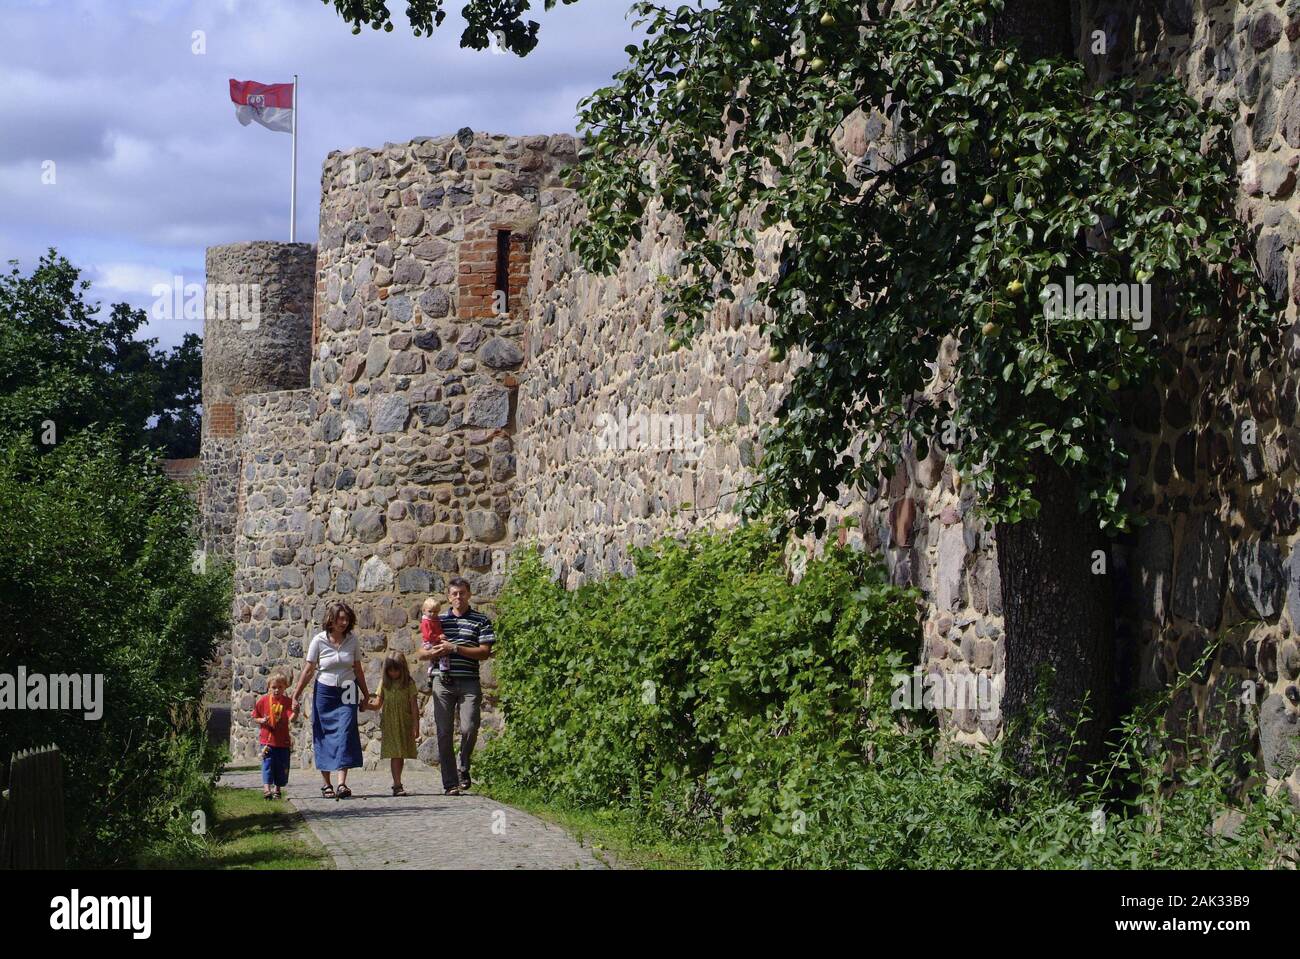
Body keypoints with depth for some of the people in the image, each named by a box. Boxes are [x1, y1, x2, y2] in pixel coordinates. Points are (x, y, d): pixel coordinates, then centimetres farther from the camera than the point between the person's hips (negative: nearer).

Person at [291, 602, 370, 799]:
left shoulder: (352, 640, 1)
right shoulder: (319, 640, -6)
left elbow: (358, 670, 11)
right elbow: (309, 670, -1)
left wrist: (365, 694, 16)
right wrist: (296, 695, -2)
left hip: (347, 693, 1)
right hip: (324, 692, -1)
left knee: (345, 733, -11)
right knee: (324, 736, 2)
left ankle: (342, 783, -17)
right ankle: (326, 784, 12)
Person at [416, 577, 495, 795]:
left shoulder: (481, 621, 6)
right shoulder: (439, 620, 14)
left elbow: (484, 652, -4)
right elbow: (421, 653, 14)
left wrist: (455, 648, -11)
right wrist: (436, 652, -8)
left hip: (469, 683, -2)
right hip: (443, 681, 2)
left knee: (469, 728, -14)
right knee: (444, 733, 0)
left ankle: (463, 768, 13)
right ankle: (450, 783, 5)